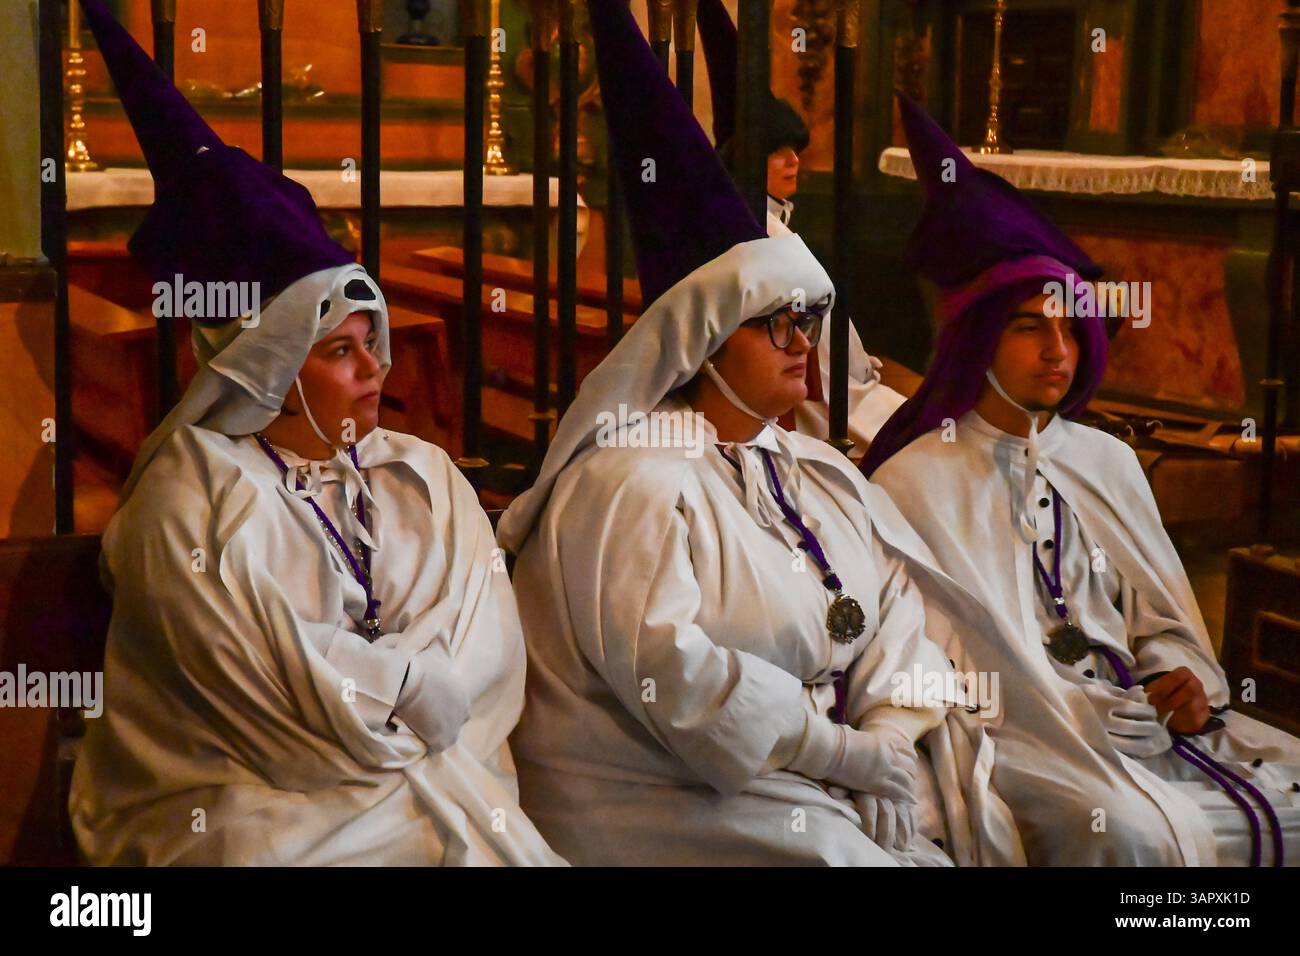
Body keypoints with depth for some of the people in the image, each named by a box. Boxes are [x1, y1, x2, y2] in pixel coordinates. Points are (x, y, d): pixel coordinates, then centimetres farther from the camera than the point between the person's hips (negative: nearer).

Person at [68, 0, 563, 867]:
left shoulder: (426, 478, 11)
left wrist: (356, 688, -12)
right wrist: (413, 684, 0)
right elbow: (282, 688, -11)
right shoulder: (191, 500, -3)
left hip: (442, 787, 4)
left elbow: (487, 654, 0)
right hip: (257, 806, -4)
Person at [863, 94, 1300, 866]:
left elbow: (1165, 617, 18)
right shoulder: (915, 483, -1)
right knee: (1137, 833, -32)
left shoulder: (1108, 462, 16)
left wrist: (1190, 682, -5)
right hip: (1029, 739, -6)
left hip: (1150, 724, 6)